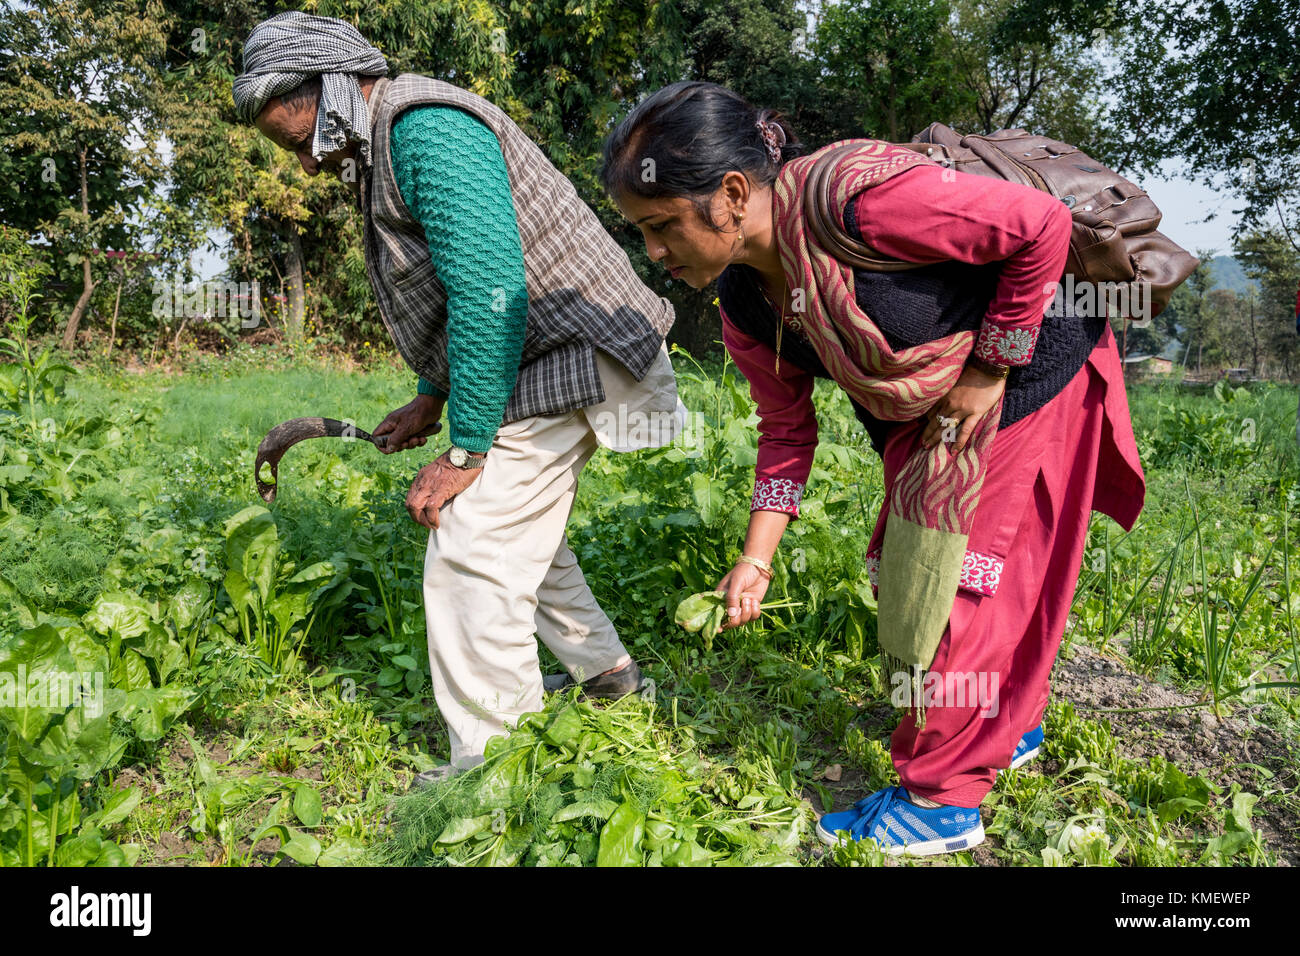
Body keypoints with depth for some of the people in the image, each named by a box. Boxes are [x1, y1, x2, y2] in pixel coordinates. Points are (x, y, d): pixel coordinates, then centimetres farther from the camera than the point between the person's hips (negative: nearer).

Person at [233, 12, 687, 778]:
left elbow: (490, 291, -27)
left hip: (564, 365, -11)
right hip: (544, 366, 11)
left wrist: (466, 452, -23)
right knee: (521, 534, 22)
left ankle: (489, 765, 2)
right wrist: (431, 397, 20)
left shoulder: (426, 130, -18)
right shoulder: (384, 149, 16)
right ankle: (604, 670, 39)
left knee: (472, 561, -10)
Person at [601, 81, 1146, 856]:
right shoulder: (746, 308, -9)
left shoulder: (854, 198, -35)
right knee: (911, 570, 15)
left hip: (1029, 378, -8)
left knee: (955, 579, -3)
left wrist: (989, 370, -21)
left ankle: (943, 801, 16)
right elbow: (788, 430, 1)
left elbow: (1043, 224, -28)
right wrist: (757, 560, -4)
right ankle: (1009, 724, 41)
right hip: (927, 416, 8)